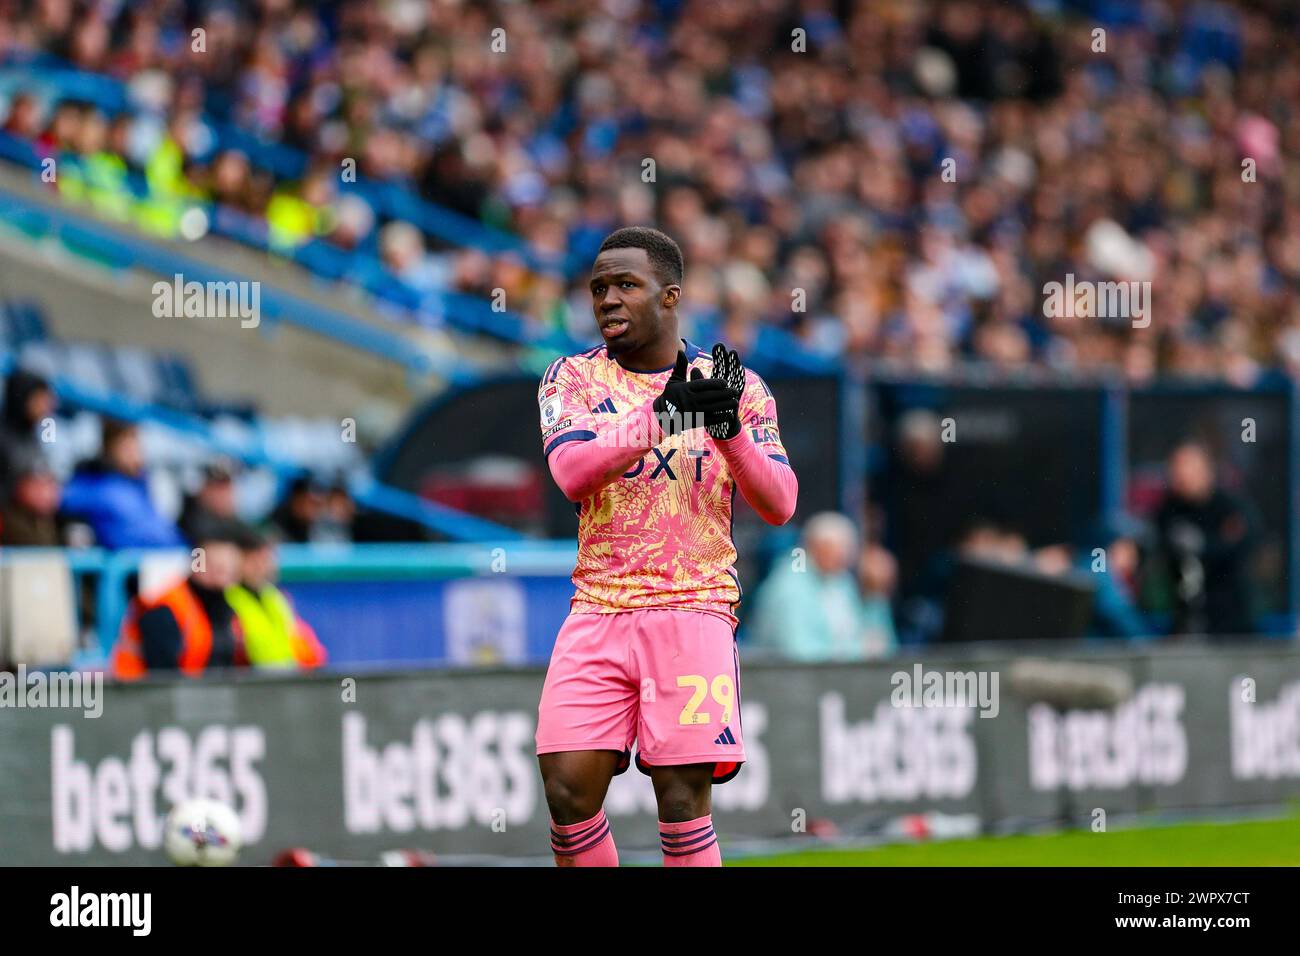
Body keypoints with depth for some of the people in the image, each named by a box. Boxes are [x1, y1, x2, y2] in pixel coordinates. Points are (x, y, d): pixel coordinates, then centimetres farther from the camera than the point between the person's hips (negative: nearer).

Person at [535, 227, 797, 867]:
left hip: (693, 609, -1)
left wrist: (730, 430, -17)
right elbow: (571, 472, -11)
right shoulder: (573, 378, 7)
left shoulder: (734, 385, 7)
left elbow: (778, 506, 0)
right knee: (569, 790, -9)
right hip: (597, 615, 1)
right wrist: (660, 414, -23)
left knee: (683, 800, -9)